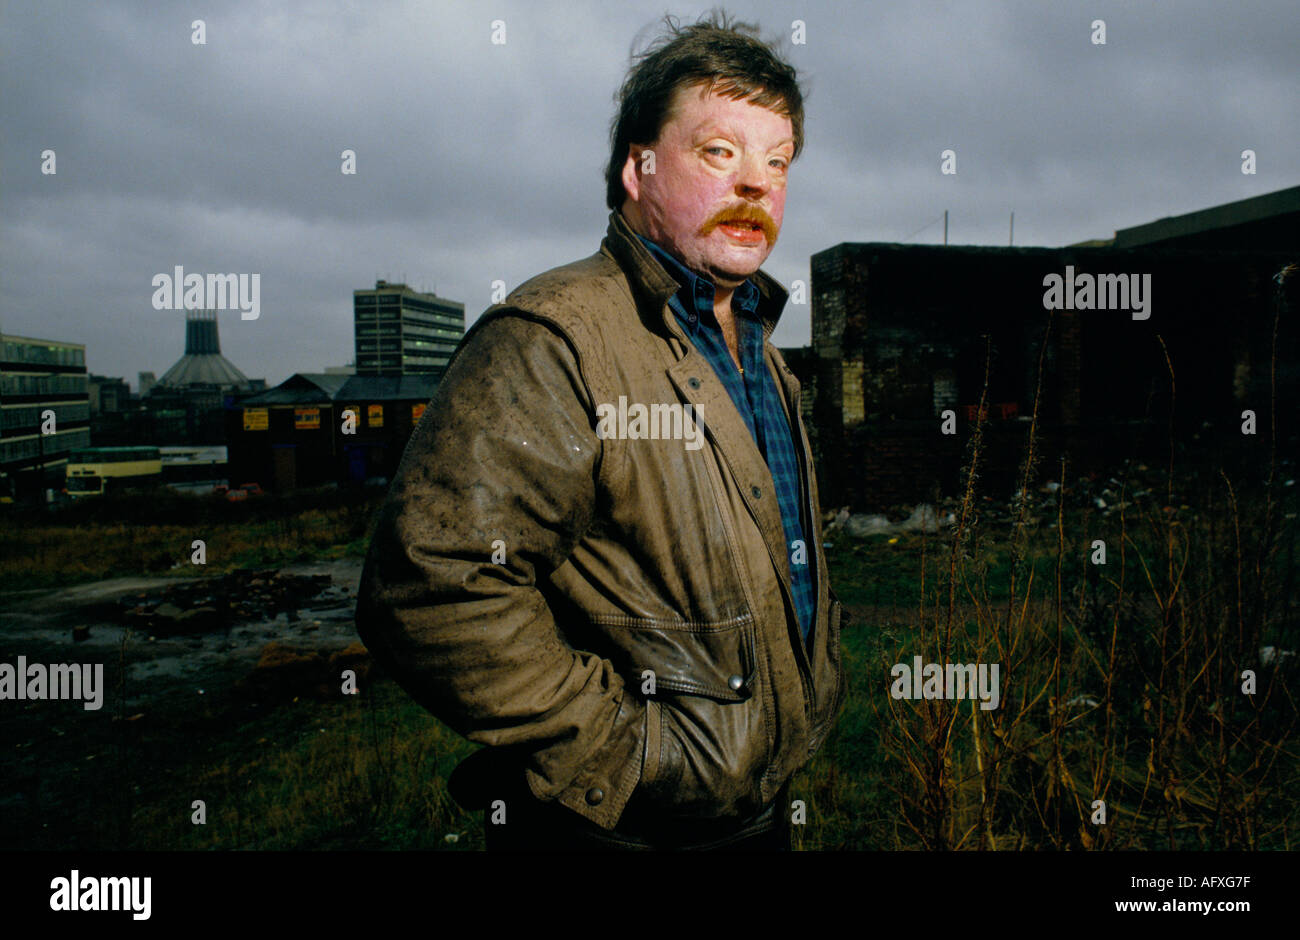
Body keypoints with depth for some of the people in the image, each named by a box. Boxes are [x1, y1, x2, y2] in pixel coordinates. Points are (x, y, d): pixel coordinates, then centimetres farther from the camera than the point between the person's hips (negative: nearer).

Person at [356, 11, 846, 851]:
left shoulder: (756, 347, 10)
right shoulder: (551, 343, -21)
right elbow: (433, 589, -31)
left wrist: (814, 690, 13)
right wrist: (629, 754, -25)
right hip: (627, 830, -8)